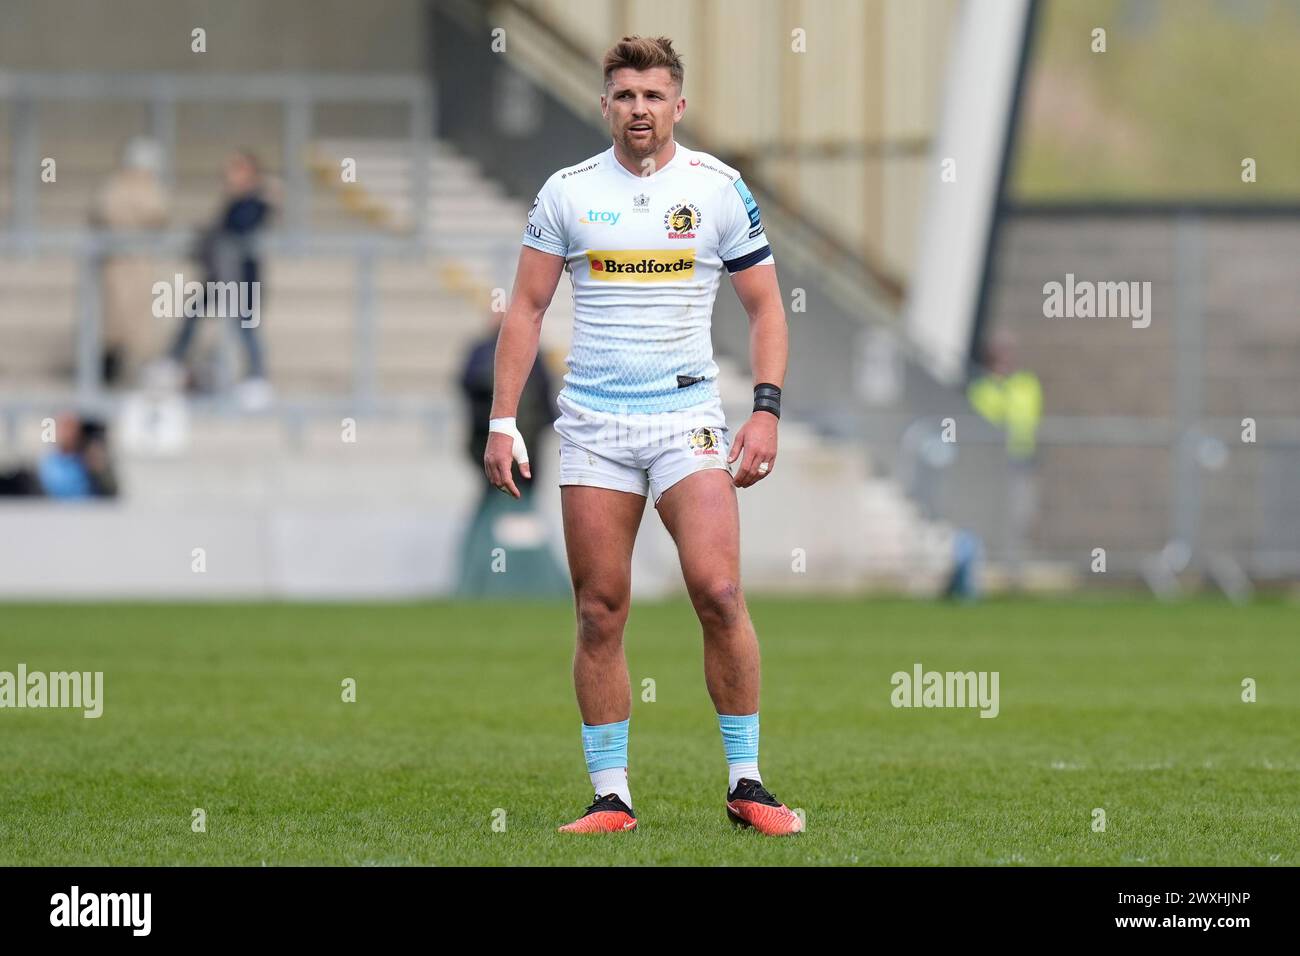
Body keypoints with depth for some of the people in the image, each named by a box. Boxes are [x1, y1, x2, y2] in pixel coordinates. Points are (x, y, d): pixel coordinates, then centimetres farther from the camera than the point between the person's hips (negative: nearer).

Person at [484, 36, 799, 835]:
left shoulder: (720, 189, 2)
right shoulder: (568, 192, 4)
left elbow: (765, 306, 6)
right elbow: (527, 307, 8)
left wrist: (767, 410, -5)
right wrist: (503, 422, 1)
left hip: (688, 417, -1)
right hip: (593, 424, 1)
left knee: (719, 594, -13)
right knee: (601, 613, 0)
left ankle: (747, 784, -2)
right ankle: (611, 795, 7)